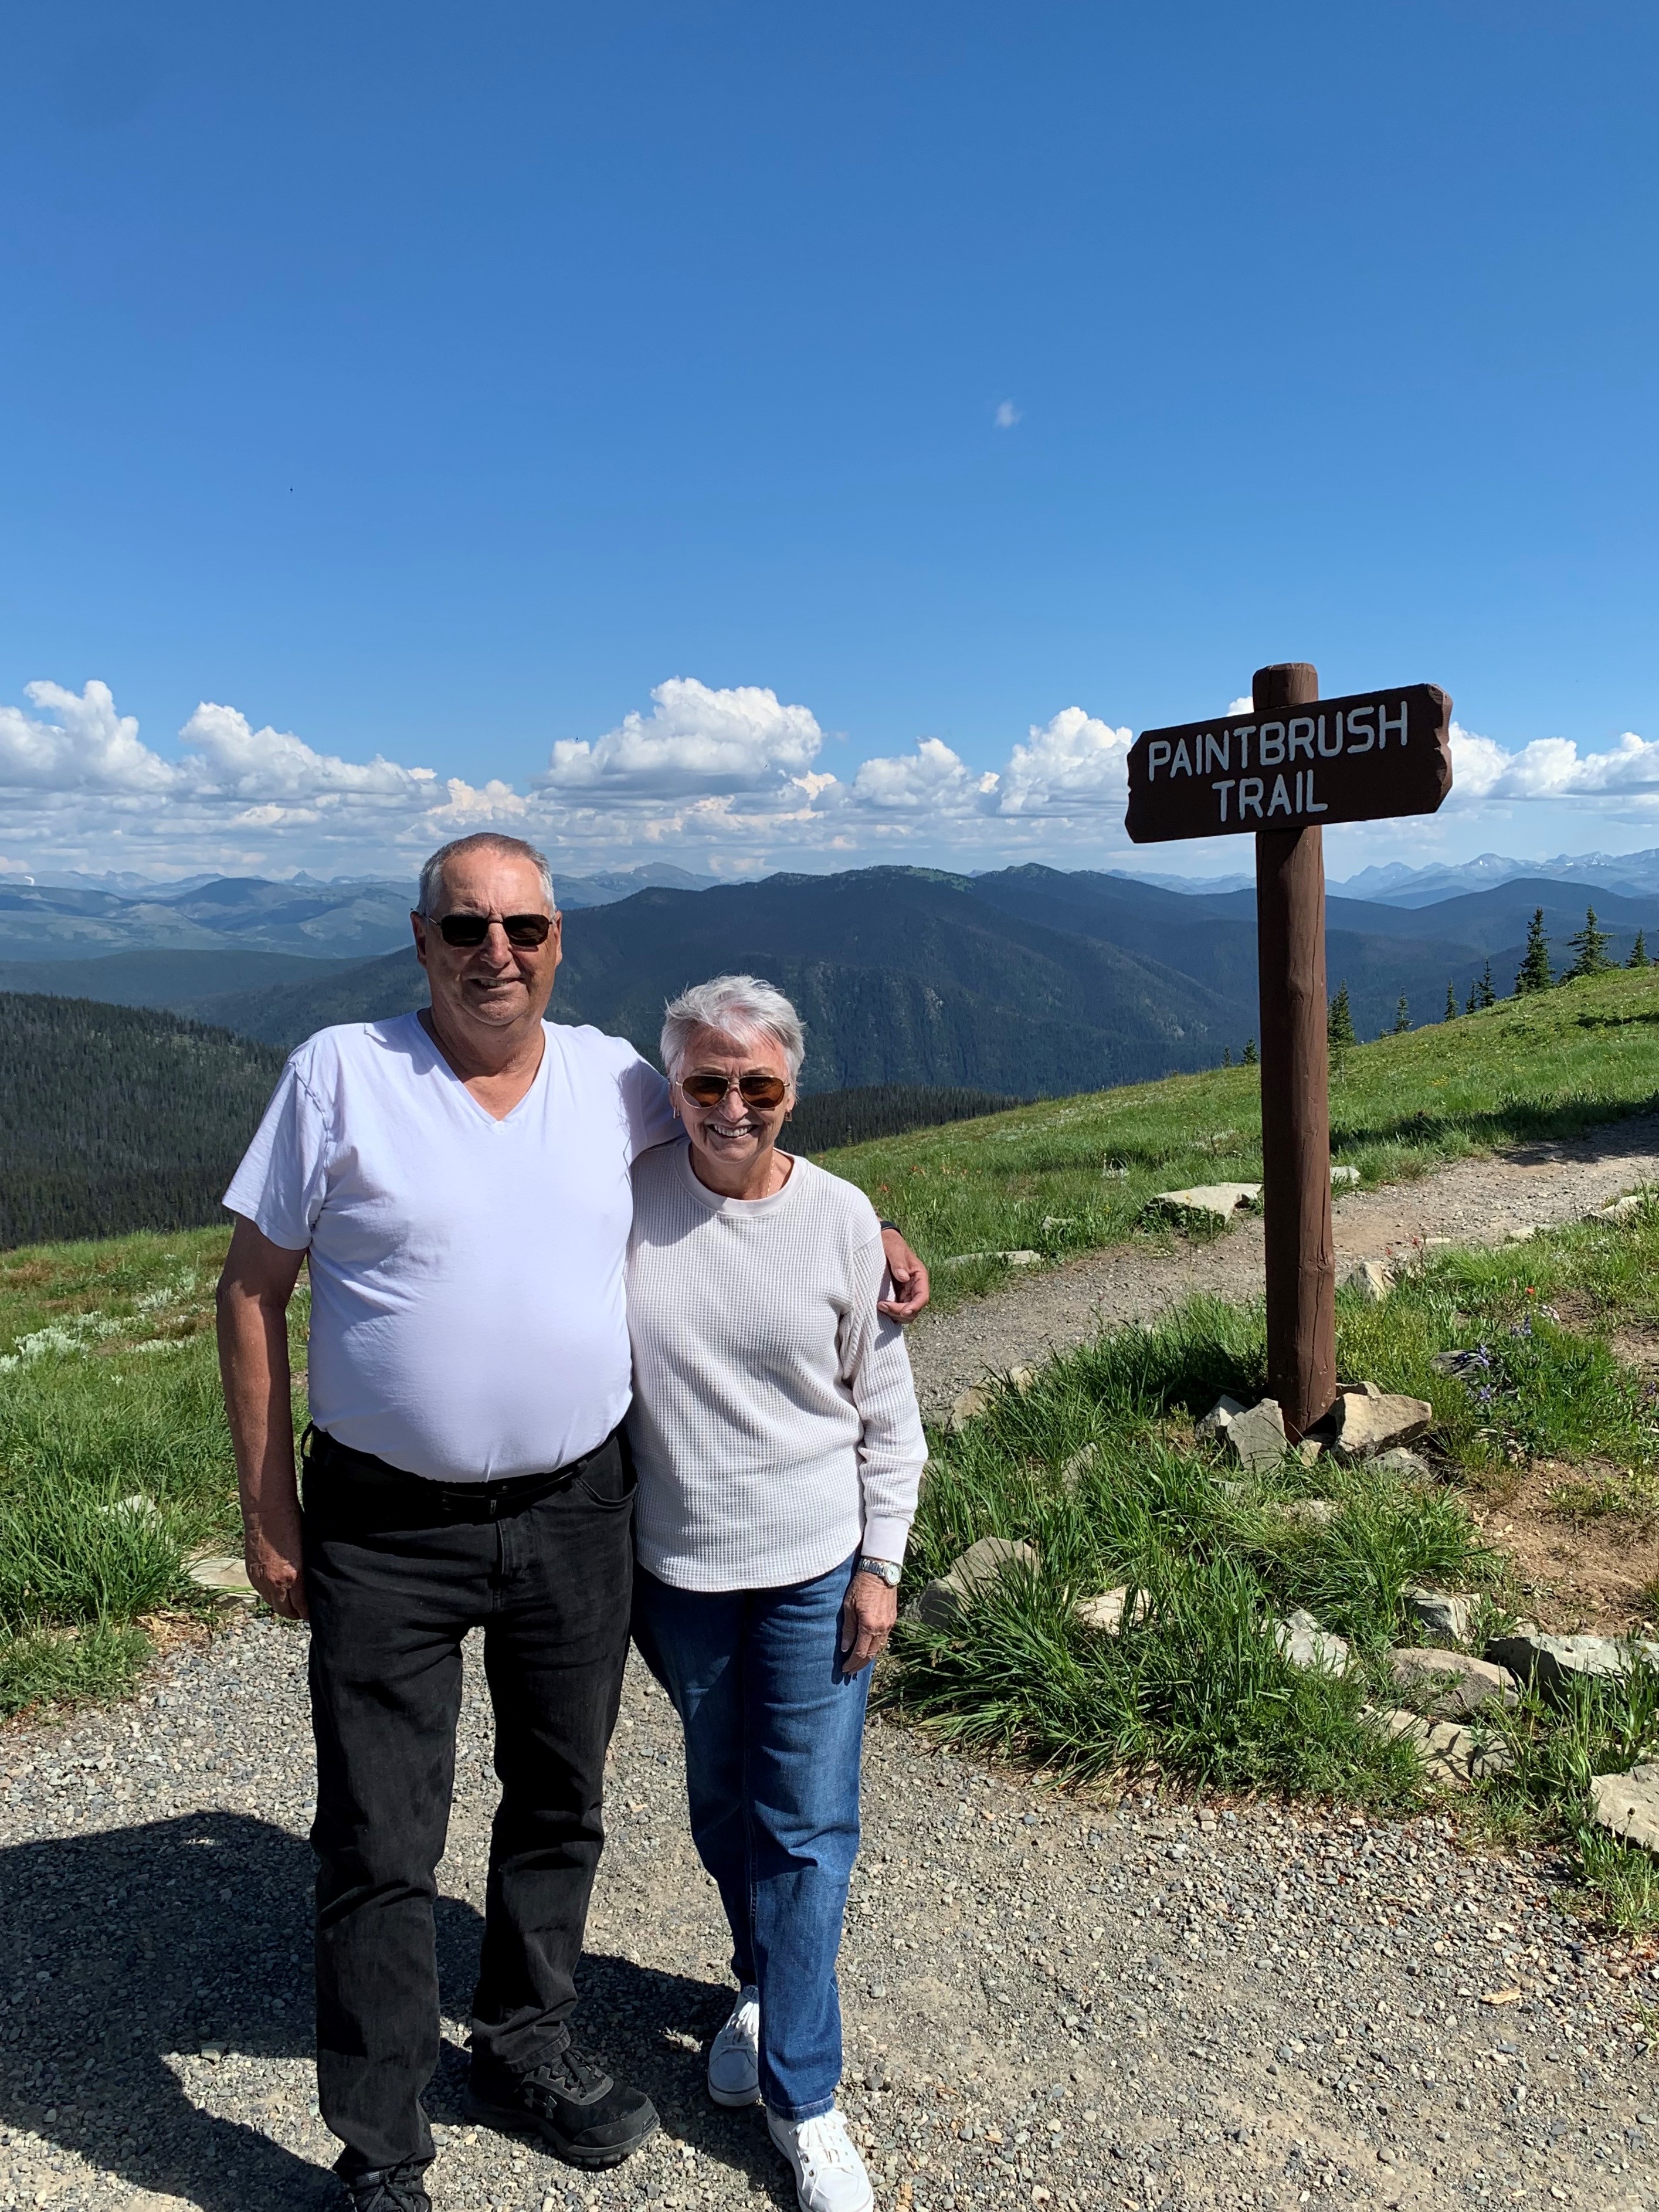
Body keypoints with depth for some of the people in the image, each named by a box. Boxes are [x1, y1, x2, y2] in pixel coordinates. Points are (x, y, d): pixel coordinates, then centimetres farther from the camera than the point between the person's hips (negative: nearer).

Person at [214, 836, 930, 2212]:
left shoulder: (611, 1076, 1)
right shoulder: (342, 1073, -9)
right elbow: (254, 1289, -4)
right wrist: (268, 1510, -5)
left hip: (577, 1514, 4)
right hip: (385, 1530, -3)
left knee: (560, 1804, 19)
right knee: (381, 1847, 7)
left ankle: (526, 2049, 44)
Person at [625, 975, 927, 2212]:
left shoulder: (841, 1218, -9)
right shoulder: (627, 1201, -9)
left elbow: (886, 1410, -1)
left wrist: (881, 1565, -3)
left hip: (815, 1566, -1)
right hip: (676, 1566, 2)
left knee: (809, 1825, 4)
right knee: (722, 1802, 19)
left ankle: (801, 2090, 22)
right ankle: (768, 1987, 46)